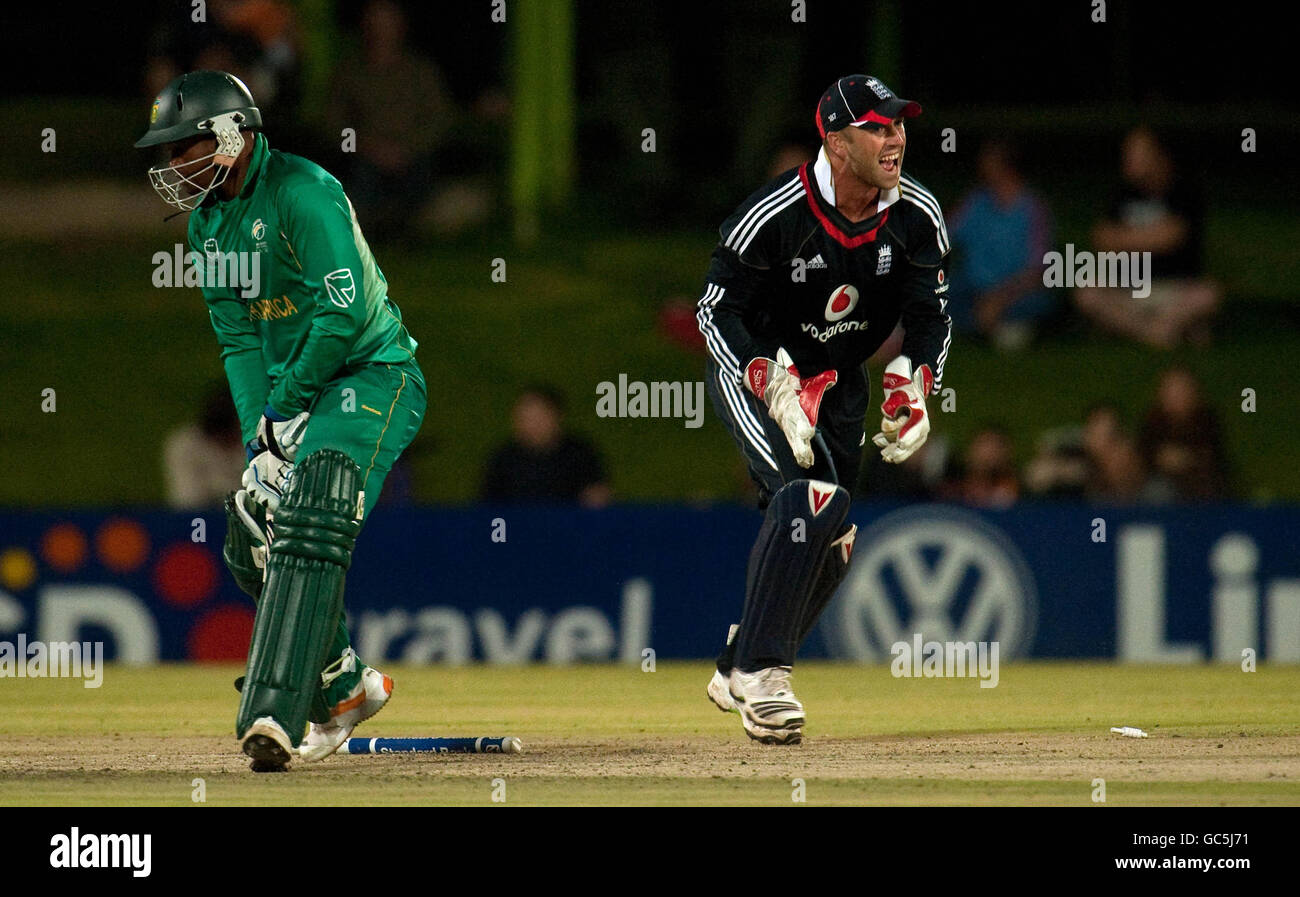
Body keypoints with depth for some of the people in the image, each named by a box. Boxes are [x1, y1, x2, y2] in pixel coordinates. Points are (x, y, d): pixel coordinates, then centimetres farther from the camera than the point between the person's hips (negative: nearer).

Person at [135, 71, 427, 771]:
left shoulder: (302, 193, -19)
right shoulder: (207, 220, 9)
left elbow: (345, 315, -25)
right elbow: (238, 338, 6)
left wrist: (281, 409, -17)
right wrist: (259, 439, -8)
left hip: (372, 376, -9)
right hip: (296, 390, 9)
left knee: (309, 529, -25)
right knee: (252, 542, 9)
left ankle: (274, 715, -34)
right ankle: (344, 687, 28)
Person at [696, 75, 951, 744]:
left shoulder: (916, 217, -13)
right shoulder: (776, 213, -27)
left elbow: (930, 315, -1)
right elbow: (717, 309, -20)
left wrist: (911, 390, -19)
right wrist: (775, 385, -32)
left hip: (840, 381, 6)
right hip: (755, 369, -6)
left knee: (829, 540, 9)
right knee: (814, 494, -27)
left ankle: (738, 674, 28)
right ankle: (760, 671, -21)